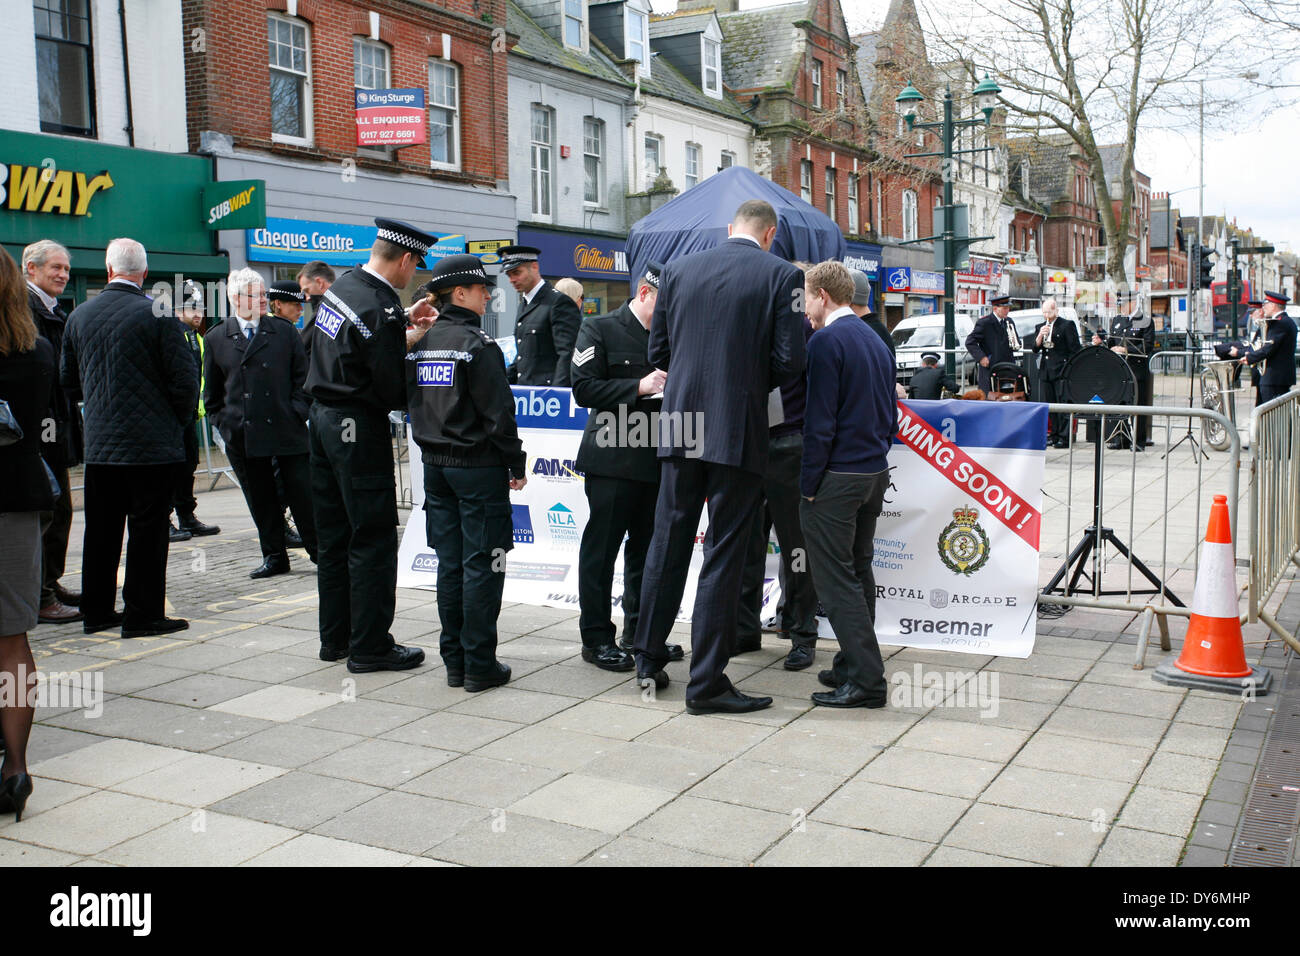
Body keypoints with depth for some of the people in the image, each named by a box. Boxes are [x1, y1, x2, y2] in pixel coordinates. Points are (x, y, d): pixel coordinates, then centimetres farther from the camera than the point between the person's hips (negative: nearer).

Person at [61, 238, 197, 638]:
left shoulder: (79, 315, 4)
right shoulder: (157, 315, -12)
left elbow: (68, 379, 13)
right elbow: (185, 378, -12)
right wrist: (179, 420, 5)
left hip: (99, 443, 5)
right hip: (152, 442, -5)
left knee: (101, 530, 13)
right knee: (147, 530, 1)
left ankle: (97, 610, 22)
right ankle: (142, 615, 5)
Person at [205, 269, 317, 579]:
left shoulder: (284, 332, 6)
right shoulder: (216, 339, 6)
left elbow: (302, 376, 8)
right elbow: (212, 393, 11)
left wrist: (298, 413, -2)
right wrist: (226, 424, 3)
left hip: (286, 429, -1)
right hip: (243, 434, 1)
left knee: (302, 493, 1)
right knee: (260, 498, 7)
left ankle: (319, 551, 11)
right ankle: (274, 556, 17)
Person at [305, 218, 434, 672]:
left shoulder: (341, 285, 5)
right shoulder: (381, 310, -21)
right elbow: (394, 392, -18)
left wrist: (402, 321, 11)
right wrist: (410, 342, -2)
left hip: (322, 418, 9)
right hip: (358, 430, -9)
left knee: (333, 535, 15)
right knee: (373, 538, 0)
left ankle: (334, 638, 25)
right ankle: (370, 647, 7)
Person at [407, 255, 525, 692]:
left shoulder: (419, 343, 8)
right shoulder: (477, 343, -13)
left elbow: (412, 404, 14)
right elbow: (499, 412, -14)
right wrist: (516, 464, -6)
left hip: (435, 464, 7)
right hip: (478, 465, -7)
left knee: (449, 564, 11)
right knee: (482, 565, -1)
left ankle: (454, 661, 17)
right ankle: (480, 665, 4)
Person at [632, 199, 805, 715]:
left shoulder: (677, 269, 6)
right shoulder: (782, 275, -4)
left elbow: (657, 351, 9)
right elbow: (789, 361, -8)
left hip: (681, 426, 4)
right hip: (737, 430, -4)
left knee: (668, 542, 16)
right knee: (724, 552, 2)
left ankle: (648, 658, 26)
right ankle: (706, 683, 7)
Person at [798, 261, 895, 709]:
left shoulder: (826, 341, -13)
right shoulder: (876, 341, 14)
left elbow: (819, 420, -17)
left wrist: (809, 483, -11)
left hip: (836, 476, -9)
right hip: (875, 471, 9)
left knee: (836, 579, -4)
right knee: (858, 572, 15)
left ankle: (865, 680, -4)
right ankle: (854, 665, 24)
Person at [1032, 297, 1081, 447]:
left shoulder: (1067, 325, -2)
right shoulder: (1040, 327, 15)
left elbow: (1075, 349, -4)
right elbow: (1034, 349, 9)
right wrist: (1040, 336, -9)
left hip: (1061, 371, -6)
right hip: (1046, 372, 6)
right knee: (1050, 405, 9)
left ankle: (1064, 438, -7)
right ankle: (1054, 435, 15)